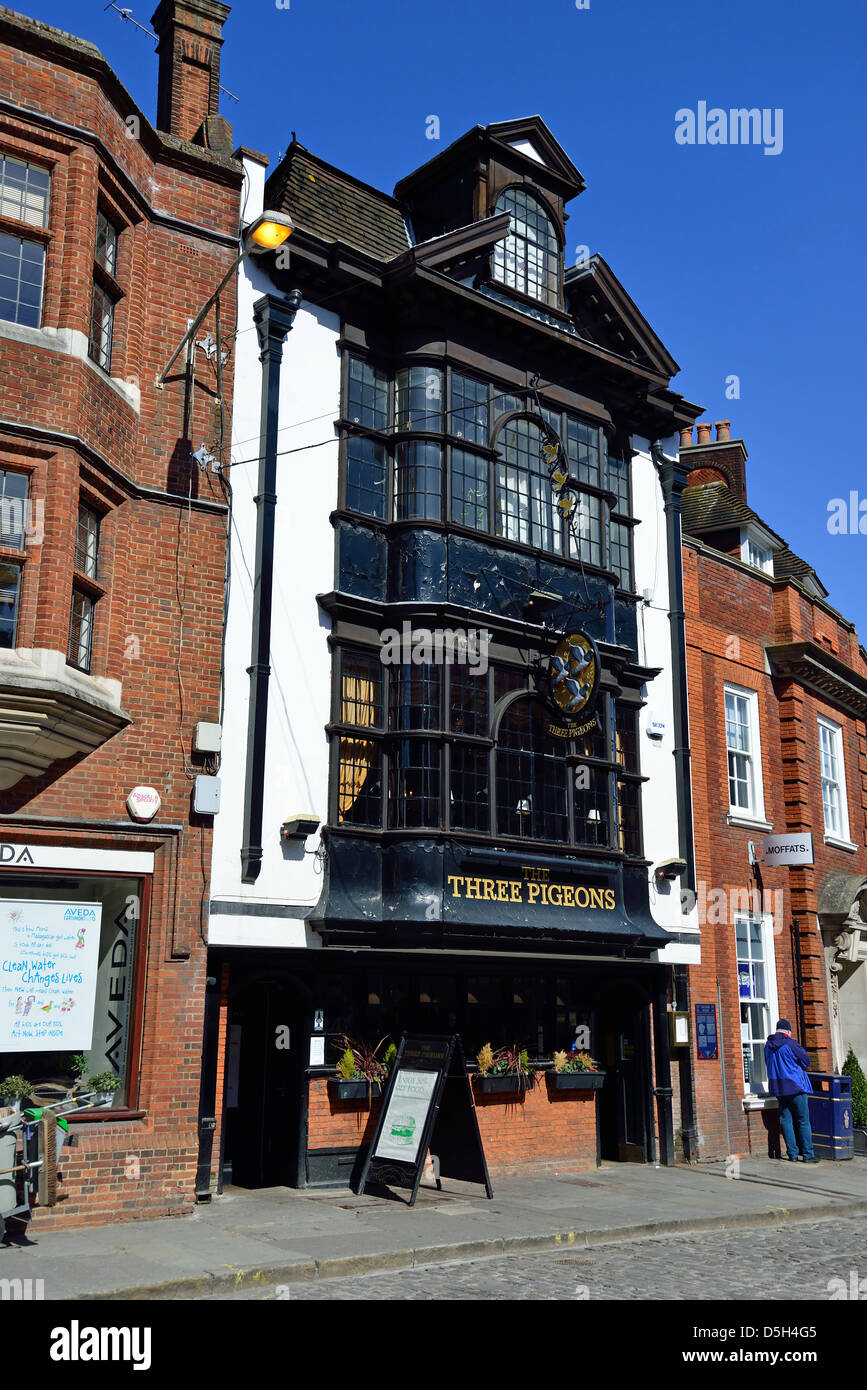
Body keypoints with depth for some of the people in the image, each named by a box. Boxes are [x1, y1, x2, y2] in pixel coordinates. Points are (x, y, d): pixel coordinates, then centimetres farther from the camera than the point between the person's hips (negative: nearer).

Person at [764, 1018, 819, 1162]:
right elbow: (806, 1061, -5)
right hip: (795, 1086, -6)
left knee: (786, 1120, 8)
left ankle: (792, 1154, 8)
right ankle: (807, 1154, 1)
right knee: (803, 1121, 1)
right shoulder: (790, 1044, -13)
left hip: (777, 1087, 6)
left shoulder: (768, 1045, 7)